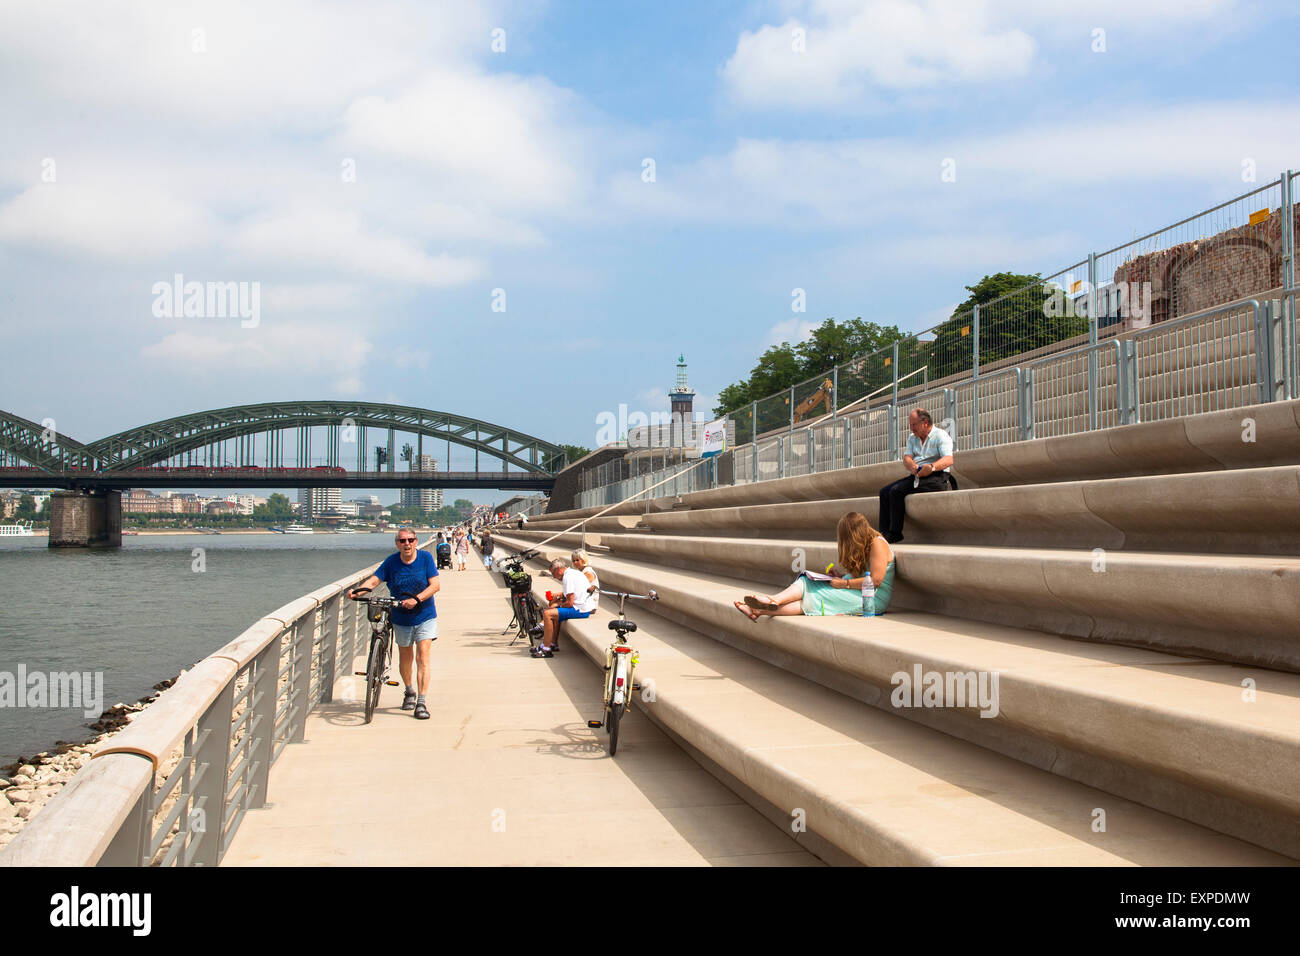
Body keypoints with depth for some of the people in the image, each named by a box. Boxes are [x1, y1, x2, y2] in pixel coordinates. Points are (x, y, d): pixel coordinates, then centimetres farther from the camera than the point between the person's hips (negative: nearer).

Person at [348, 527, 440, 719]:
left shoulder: (425, 558, -9)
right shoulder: (391, 562, -4)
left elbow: (435, 585, -15)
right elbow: (374, 580, -12)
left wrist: (416, 599, -29)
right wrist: (357, 591, -31)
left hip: (424, 616, -2)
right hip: (401, 618, 2)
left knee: (422, 657, -13)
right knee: (405, 658, 14)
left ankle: (421, 702, -15)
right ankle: (409, 692, 40)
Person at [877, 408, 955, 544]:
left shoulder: (941, 436, -3)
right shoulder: (912, 438, 20)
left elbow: (948, 460, -17)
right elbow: (907, 457, 5)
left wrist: (932, 467, -37)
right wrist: (913, 467, -20)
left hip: (936, 478, -8)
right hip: (916, 477, 8)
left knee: (897, 491, -25)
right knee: (884, 491, -9)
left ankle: (894, 534, -19)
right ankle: (884, 534, -14)